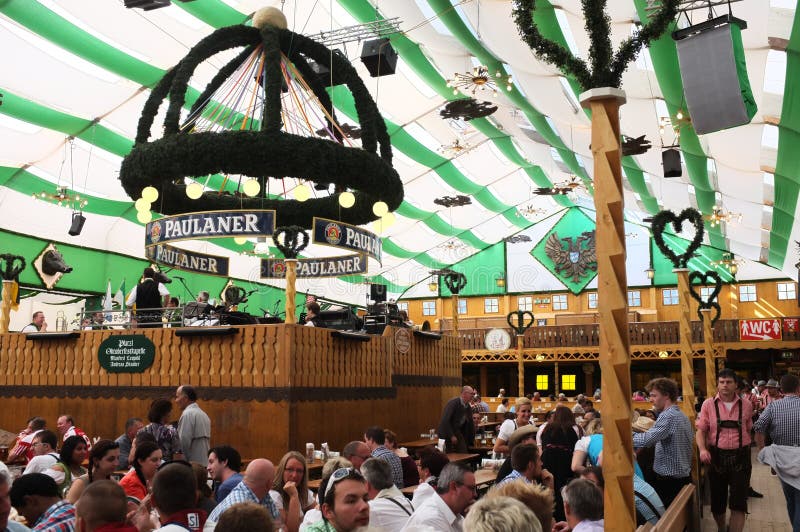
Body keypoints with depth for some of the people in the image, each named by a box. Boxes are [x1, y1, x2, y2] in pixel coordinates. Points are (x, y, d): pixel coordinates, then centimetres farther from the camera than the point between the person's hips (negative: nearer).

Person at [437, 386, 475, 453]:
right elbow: (445, 420, -24)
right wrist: (451, 436, -22)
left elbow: (470, 424, 12)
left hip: (458, 433, 7)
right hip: (447, 434, -7)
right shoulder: (453, 403, -18)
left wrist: (472, 439, 9)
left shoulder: (468, 407, 4)